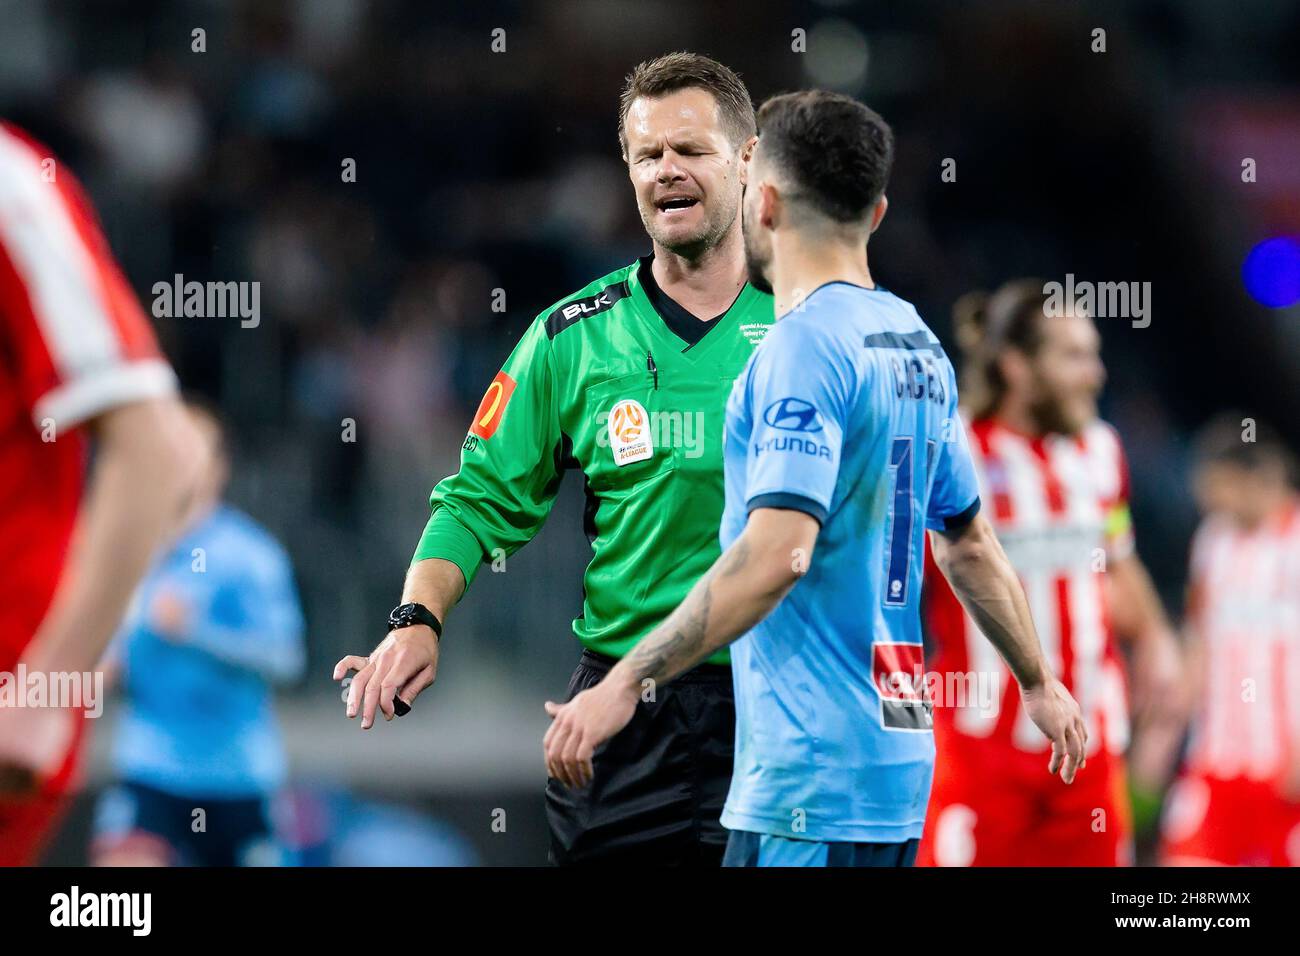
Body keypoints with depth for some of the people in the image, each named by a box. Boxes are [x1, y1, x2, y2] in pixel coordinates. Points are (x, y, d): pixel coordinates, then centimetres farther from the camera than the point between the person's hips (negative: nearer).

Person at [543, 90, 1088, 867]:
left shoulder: (805, 346, -12)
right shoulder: (915, 344, 15)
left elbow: (776, 551, -23)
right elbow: (971, 545, 24)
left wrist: (627, 683, -22)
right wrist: (1039, 682, 38)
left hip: (812, 768, -9)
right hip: (895, 755, 9)